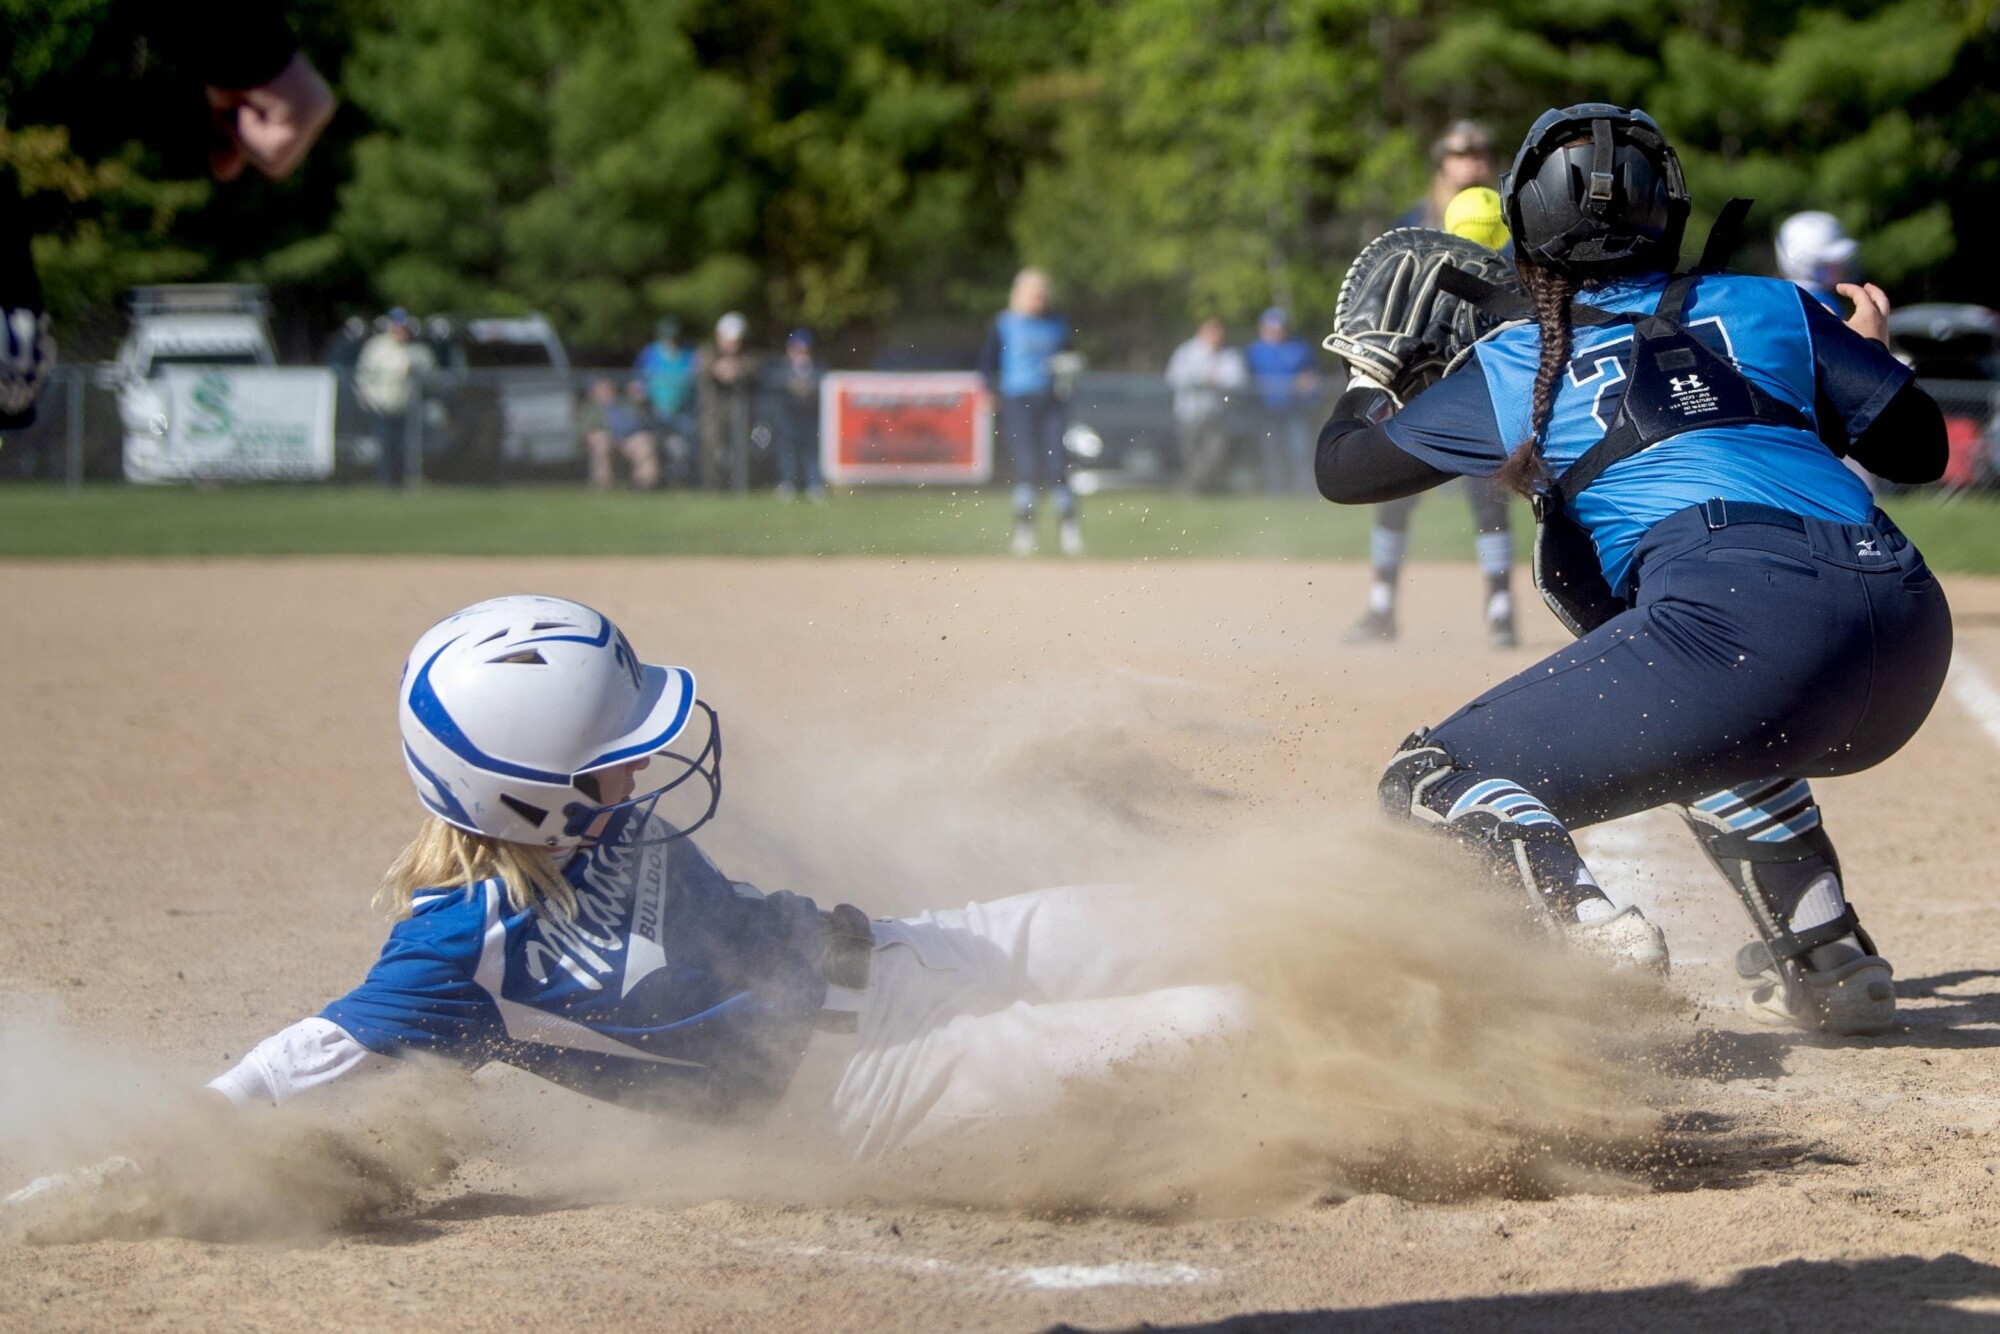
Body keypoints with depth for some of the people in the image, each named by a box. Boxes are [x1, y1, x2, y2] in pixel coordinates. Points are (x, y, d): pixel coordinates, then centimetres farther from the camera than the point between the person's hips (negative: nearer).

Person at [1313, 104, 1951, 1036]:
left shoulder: (1516, 370, 19)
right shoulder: (1770, 309, 24)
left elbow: (1342, 467, 30)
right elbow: (1920, 447, 26)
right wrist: (1868, 353, 47)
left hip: (1738, 622, -5)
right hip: (1908, 627, 6)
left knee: (1434, 782, 4)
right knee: (1706, 734, 39)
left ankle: (1588, 929, -25)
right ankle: (1829, 961, 27)